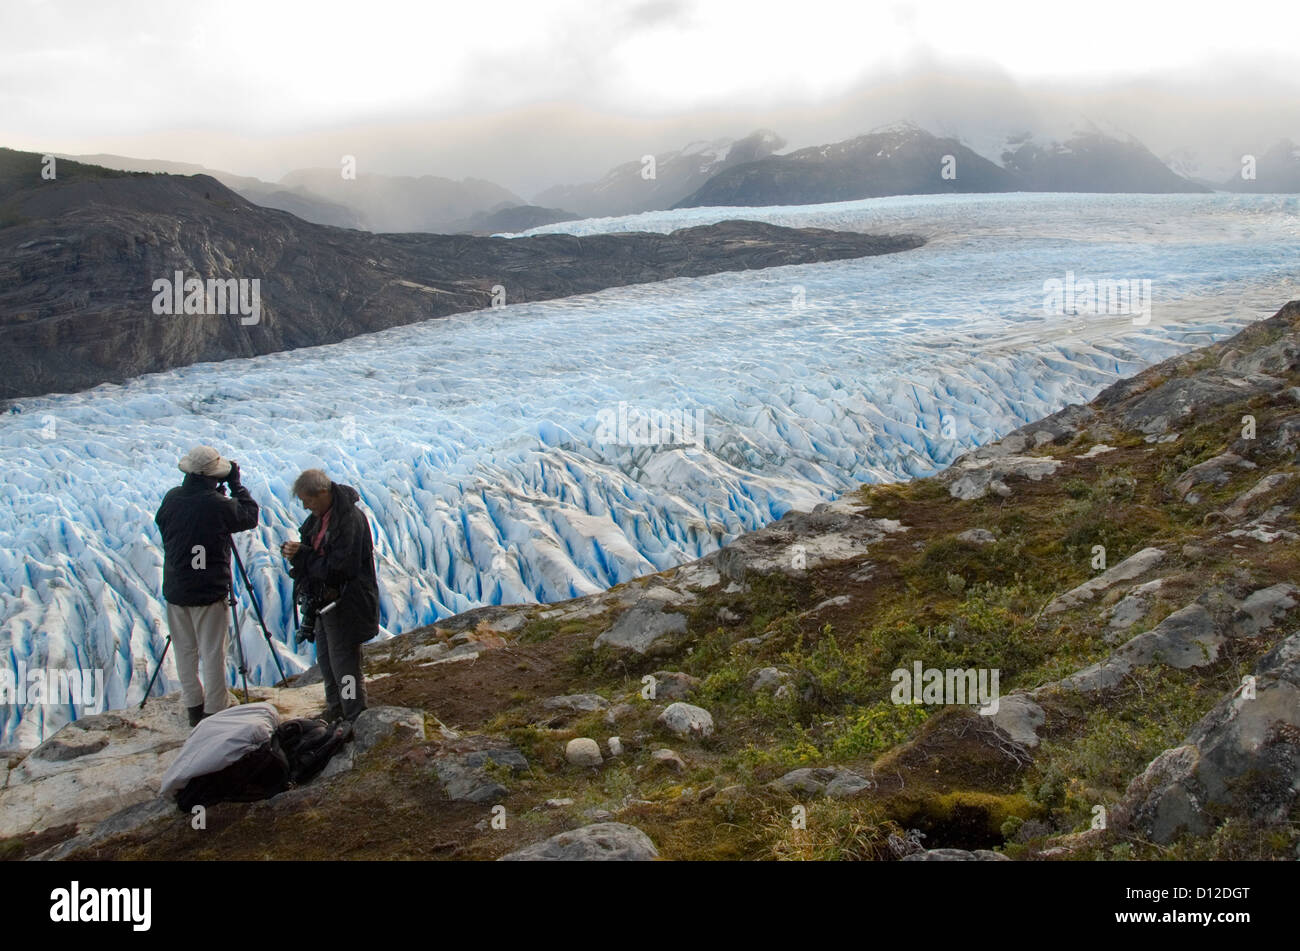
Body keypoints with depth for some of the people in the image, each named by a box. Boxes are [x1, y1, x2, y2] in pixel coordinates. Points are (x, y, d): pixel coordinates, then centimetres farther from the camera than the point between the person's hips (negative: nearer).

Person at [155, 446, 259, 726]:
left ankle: (193, 706, 24)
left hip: (175, 589, 5)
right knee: (213, 653, 4)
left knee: (185, 650, 15)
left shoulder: (172, 499, -4)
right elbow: (251, 516, -4)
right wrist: (236, 484, 3)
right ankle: (215, 711, 10)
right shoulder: (218, 504, -18)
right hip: (209, 591, -5)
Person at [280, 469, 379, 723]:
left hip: (346, 604, -10)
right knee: (326, 662, 20)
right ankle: (335, 714, 35)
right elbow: (314, 556, 14)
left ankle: (355, 722, 11)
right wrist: (293, 552, -8)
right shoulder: (320, 516, 6)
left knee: (344, 667, -1)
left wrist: (301, 555, -18)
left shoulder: (350, 519, -23)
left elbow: (339, 568, -26)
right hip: (325, 601, 10)